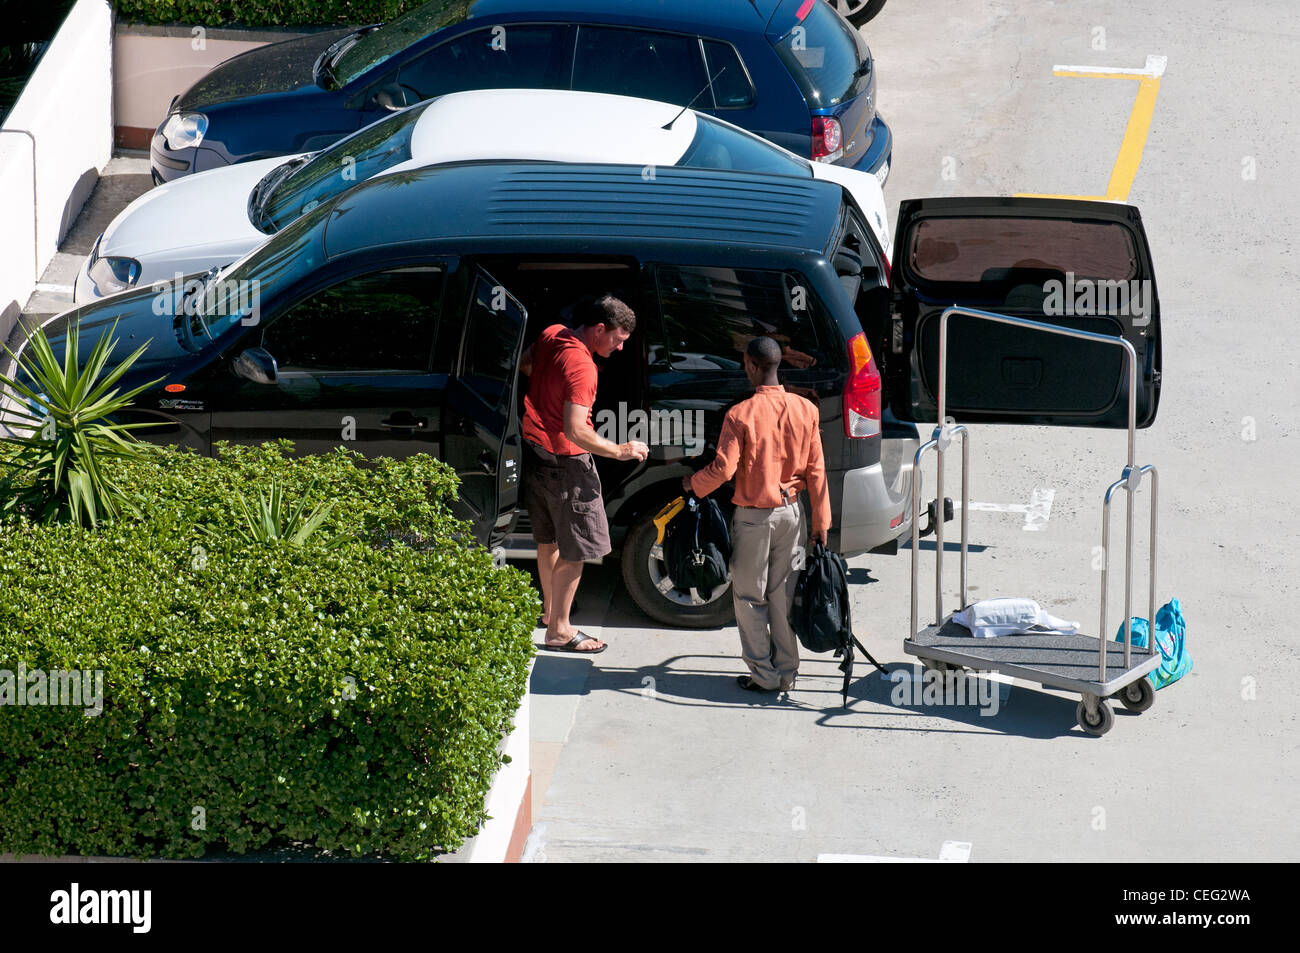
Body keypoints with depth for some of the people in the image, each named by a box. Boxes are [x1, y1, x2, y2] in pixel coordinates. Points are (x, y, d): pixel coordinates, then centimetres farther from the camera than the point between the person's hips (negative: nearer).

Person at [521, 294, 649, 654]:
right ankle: (559, 630, 4)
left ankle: (551, 608, 41)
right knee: (575, 550, -1)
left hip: (534, 448, 10)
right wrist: (620, 451, -21)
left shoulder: (552, 335, 1)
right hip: (565, 462, -10)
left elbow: (523, 365, 22)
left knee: (548, 539, 25)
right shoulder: (581, 368, -26)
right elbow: (576, 431, -30)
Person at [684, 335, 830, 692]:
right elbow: (816, 470, 0)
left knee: (750, 596, 7)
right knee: (783, 595, 13)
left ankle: (764, 675, 9)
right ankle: (787, 672, 18)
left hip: (754, 516, -4)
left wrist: (692, 483, 2)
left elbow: (723, 468, -19)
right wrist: (820, 522, 6)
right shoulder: (806, 410, -4)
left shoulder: (741, 415, -17)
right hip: (791, 513, 4)